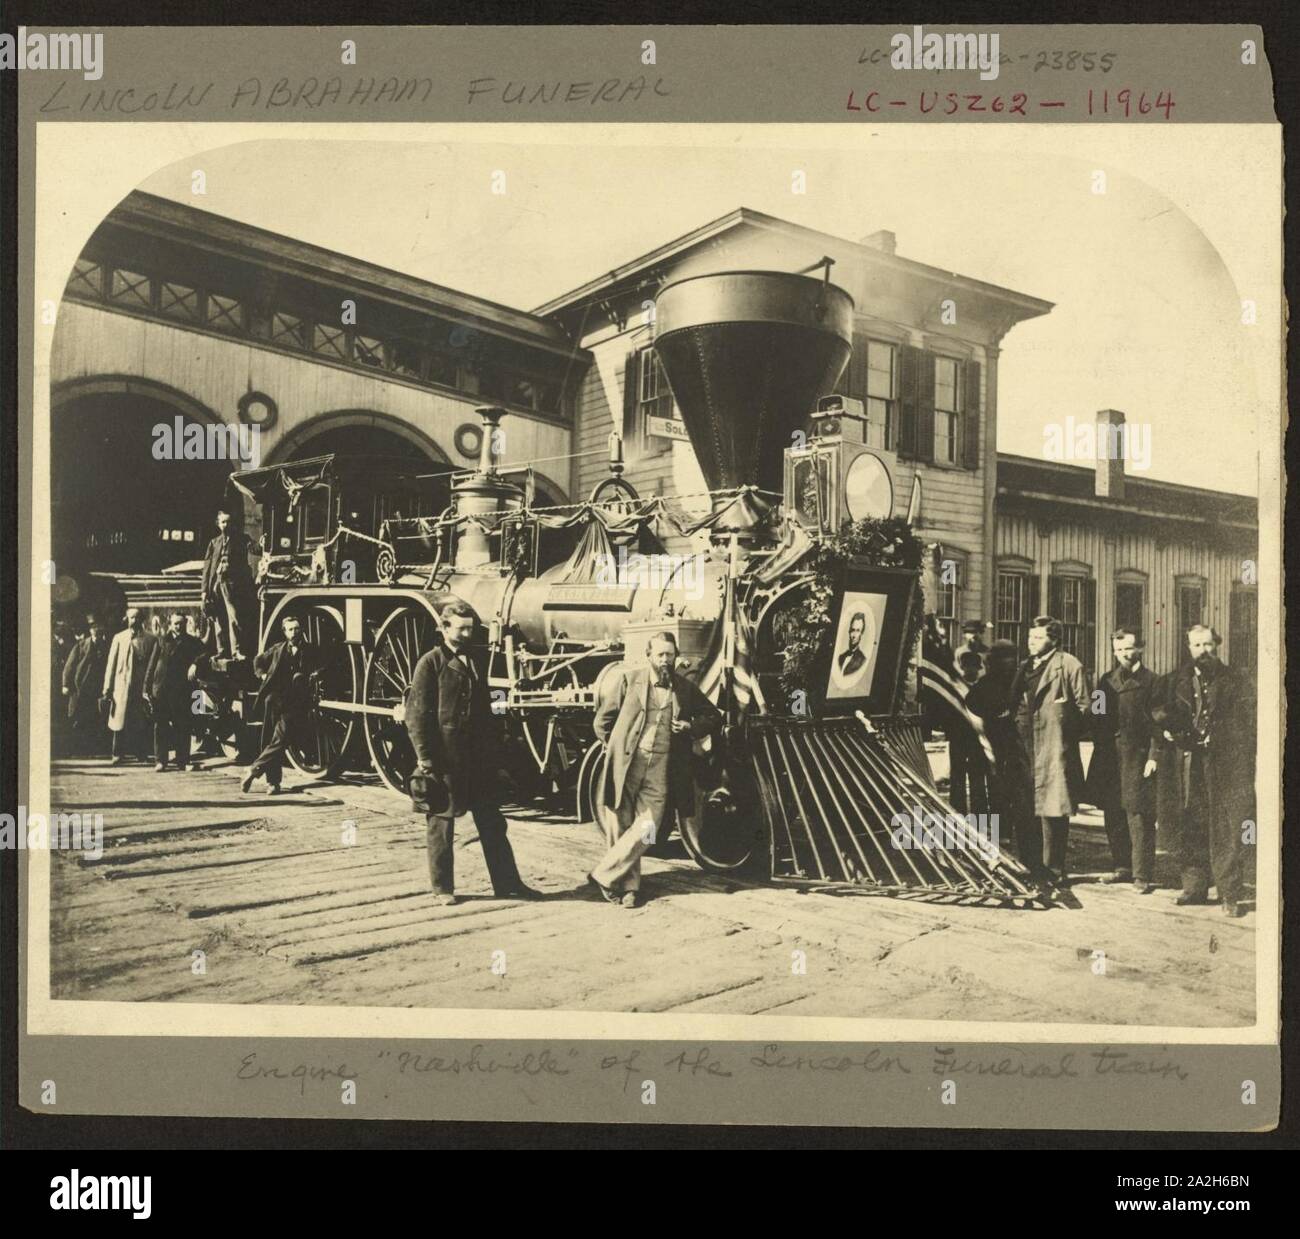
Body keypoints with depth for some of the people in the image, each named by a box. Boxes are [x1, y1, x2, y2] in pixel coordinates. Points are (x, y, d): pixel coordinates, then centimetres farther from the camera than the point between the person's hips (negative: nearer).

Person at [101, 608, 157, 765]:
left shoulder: (150, 640, 6)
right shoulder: (119, 638, 8)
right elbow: (111, 665, 6)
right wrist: (107, 689, 0)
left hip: (142, 688, 0)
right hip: (122, 686, 0)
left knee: (142, 723, 1)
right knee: (120, 722, 0)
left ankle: (142, 754, 11)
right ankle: (118, 755, 8)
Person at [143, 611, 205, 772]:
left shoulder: (193, 643, 6)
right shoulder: (162, 641, 7)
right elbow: (151, 666, 5)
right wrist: (147, 689, -1)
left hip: (182, 691, 0)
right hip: (161, 690, 1)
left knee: (183, 727, 2)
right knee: (161, 727, 3)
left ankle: (182, 761, 10)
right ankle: (160, 760, 9)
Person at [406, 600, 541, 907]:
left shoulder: (474, 663, 14)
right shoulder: (431, 663, -6)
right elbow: (416, 715, -10)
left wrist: (494, 751, 13)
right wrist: (425, 759, -15)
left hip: (478, 758, 6)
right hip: (444, 759, -6)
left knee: (492, 822, 9)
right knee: (441, 822, 4)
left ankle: (507, 882, 16)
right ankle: (442, 889, 14)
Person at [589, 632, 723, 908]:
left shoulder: (685, 690, 10)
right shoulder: (629, 680, 4)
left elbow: (714, 718, 20)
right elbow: (602, 720, 10)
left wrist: (692, 727, 2)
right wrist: (616, 749, 6)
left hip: (660, 770, 1)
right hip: (626, 766, -1)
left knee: (645, 831, -9)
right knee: (620, 827, 2)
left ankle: (603, 876, 5)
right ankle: (629, 886, 17)